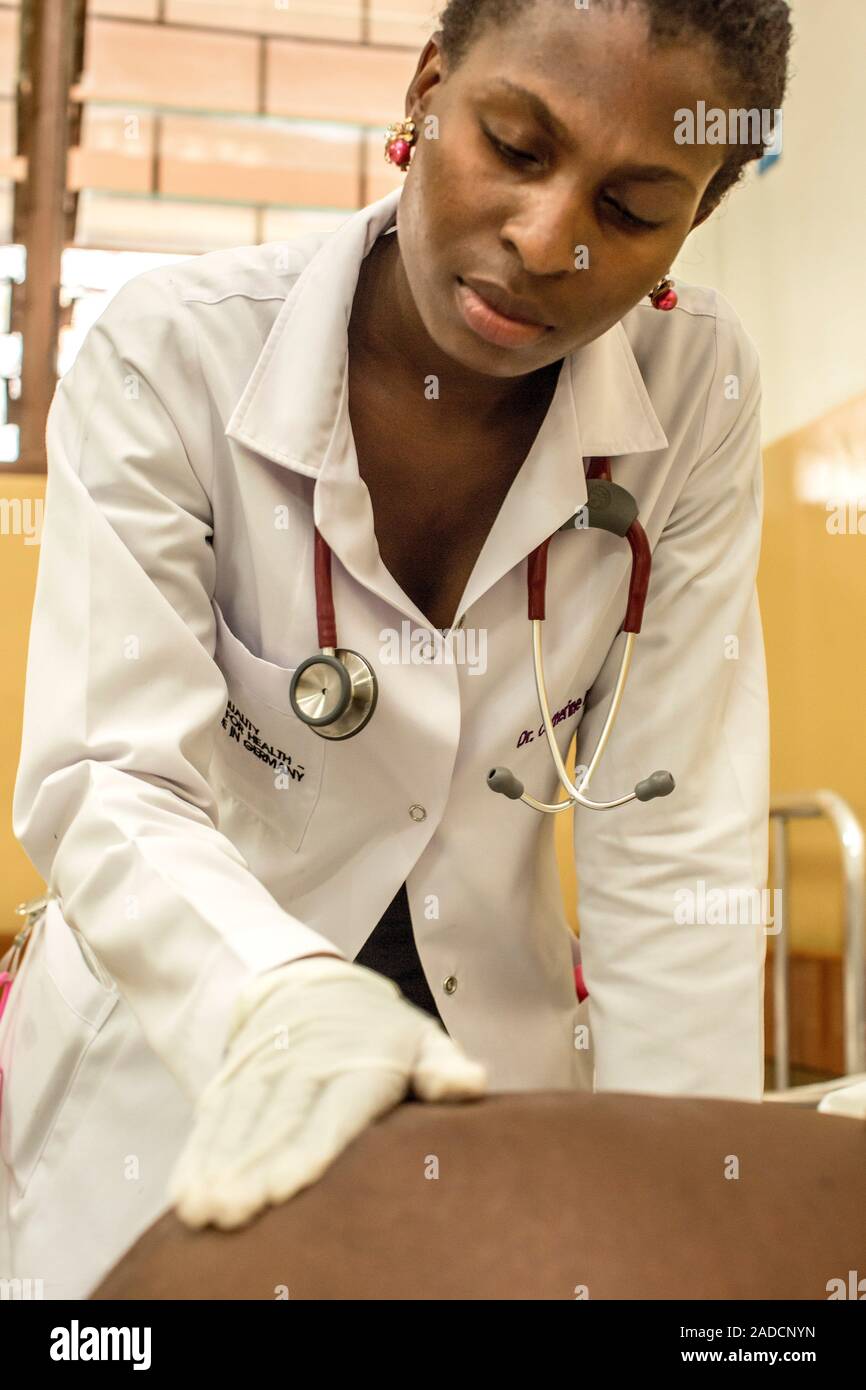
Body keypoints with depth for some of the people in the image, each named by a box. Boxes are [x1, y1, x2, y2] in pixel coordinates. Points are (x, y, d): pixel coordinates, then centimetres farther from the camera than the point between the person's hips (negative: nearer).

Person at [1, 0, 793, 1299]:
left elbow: (672, 842, -15)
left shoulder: (697, 387, -14)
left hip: (496, 1041, 2)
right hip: (174, 1063, -2)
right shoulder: (175, 352, -20)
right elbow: (108, 785, -24)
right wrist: (286, 995, -43)